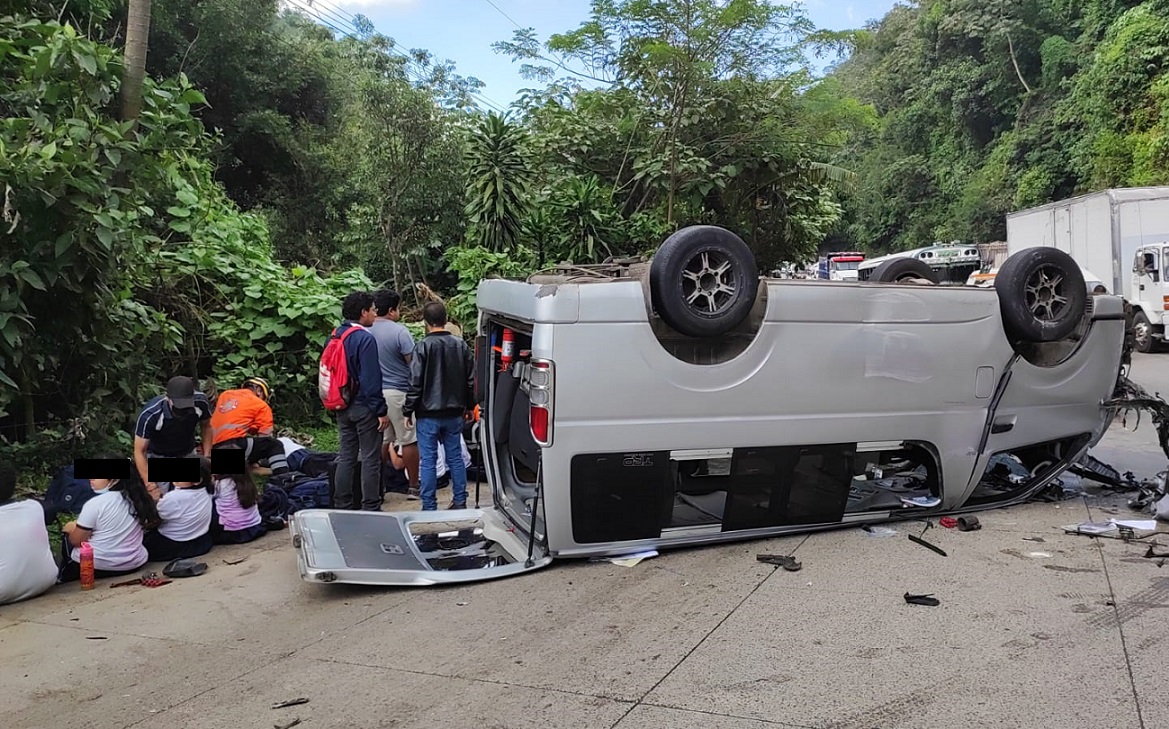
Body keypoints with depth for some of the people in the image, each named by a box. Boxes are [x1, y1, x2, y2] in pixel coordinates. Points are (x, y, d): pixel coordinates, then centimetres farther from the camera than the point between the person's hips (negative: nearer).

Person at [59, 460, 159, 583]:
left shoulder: (95, 503, -18)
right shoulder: (136, 499, -3)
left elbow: (77, 541, -12)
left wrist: (71, 529, 12)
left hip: (96, 566, -5)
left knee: (67, 533, 20)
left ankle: (63, 578, 25)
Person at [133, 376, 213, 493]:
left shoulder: (201, 402, -25)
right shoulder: (150, 414, -32)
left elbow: (206, 426, -2)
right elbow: (139, 452, -23)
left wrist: (207, 456, -7)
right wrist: (149, 485, -29)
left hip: (188, 454, 2)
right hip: (158, 457, -2)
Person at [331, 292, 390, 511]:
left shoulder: (335, 335, 9)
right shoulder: (365, 339, -16)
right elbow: (371, 379, -19)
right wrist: (381, 411, -15)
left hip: (342, 407, 8)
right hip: (363, 407, -8)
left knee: (346, 456, 14)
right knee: (371, 458, 0)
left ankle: (342, 506, 18)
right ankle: (370, 508, 3)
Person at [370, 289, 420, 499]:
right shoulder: (399, 332, -14)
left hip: (375, 392, 6)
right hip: (398, 392, -6)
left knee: (382, 440, 15)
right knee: (409, 440, 3)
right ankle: (413, 486, 8)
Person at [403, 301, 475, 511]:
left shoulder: (424, 346, -13)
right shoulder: (461, 345, 3)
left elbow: (415, 382, -13)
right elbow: (471, 380, 10)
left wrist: (408, 410, -2)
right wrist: (467, 405, 21)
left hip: (429, 414, -5)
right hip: (454, 413, 5)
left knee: (428, 461, 1)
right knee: (455, 457, 13)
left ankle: (429, 507, 4)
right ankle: (460, 502, 17)